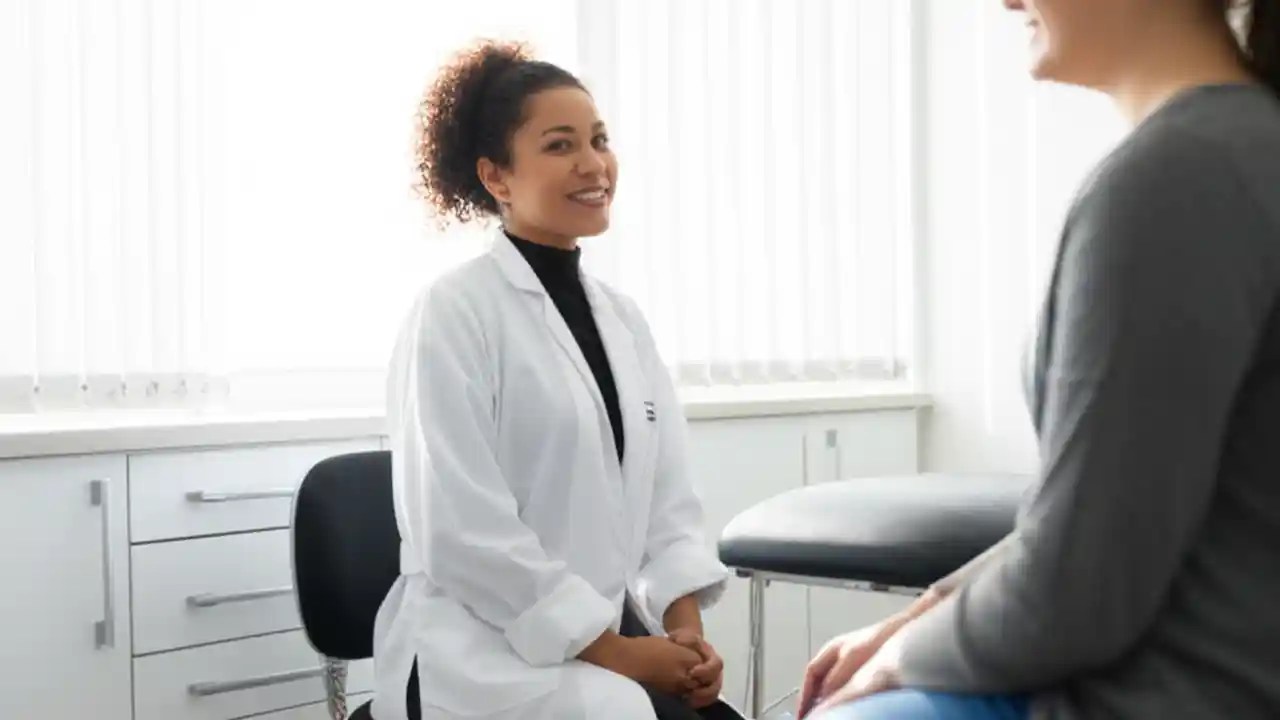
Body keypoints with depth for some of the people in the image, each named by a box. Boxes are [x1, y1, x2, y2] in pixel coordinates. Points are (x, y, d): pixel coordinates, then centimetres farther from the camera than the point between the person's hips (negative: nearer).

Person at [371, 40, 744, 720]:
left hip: (612, 629, 6)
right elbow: (463, 532, -15)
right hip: (482, 650, -6)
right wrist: (615, 654, -15)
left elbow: (667, 494, 10)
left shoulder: (621, 316, 11)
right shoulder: (454, 313, -10)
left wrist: (684, 626, -6)